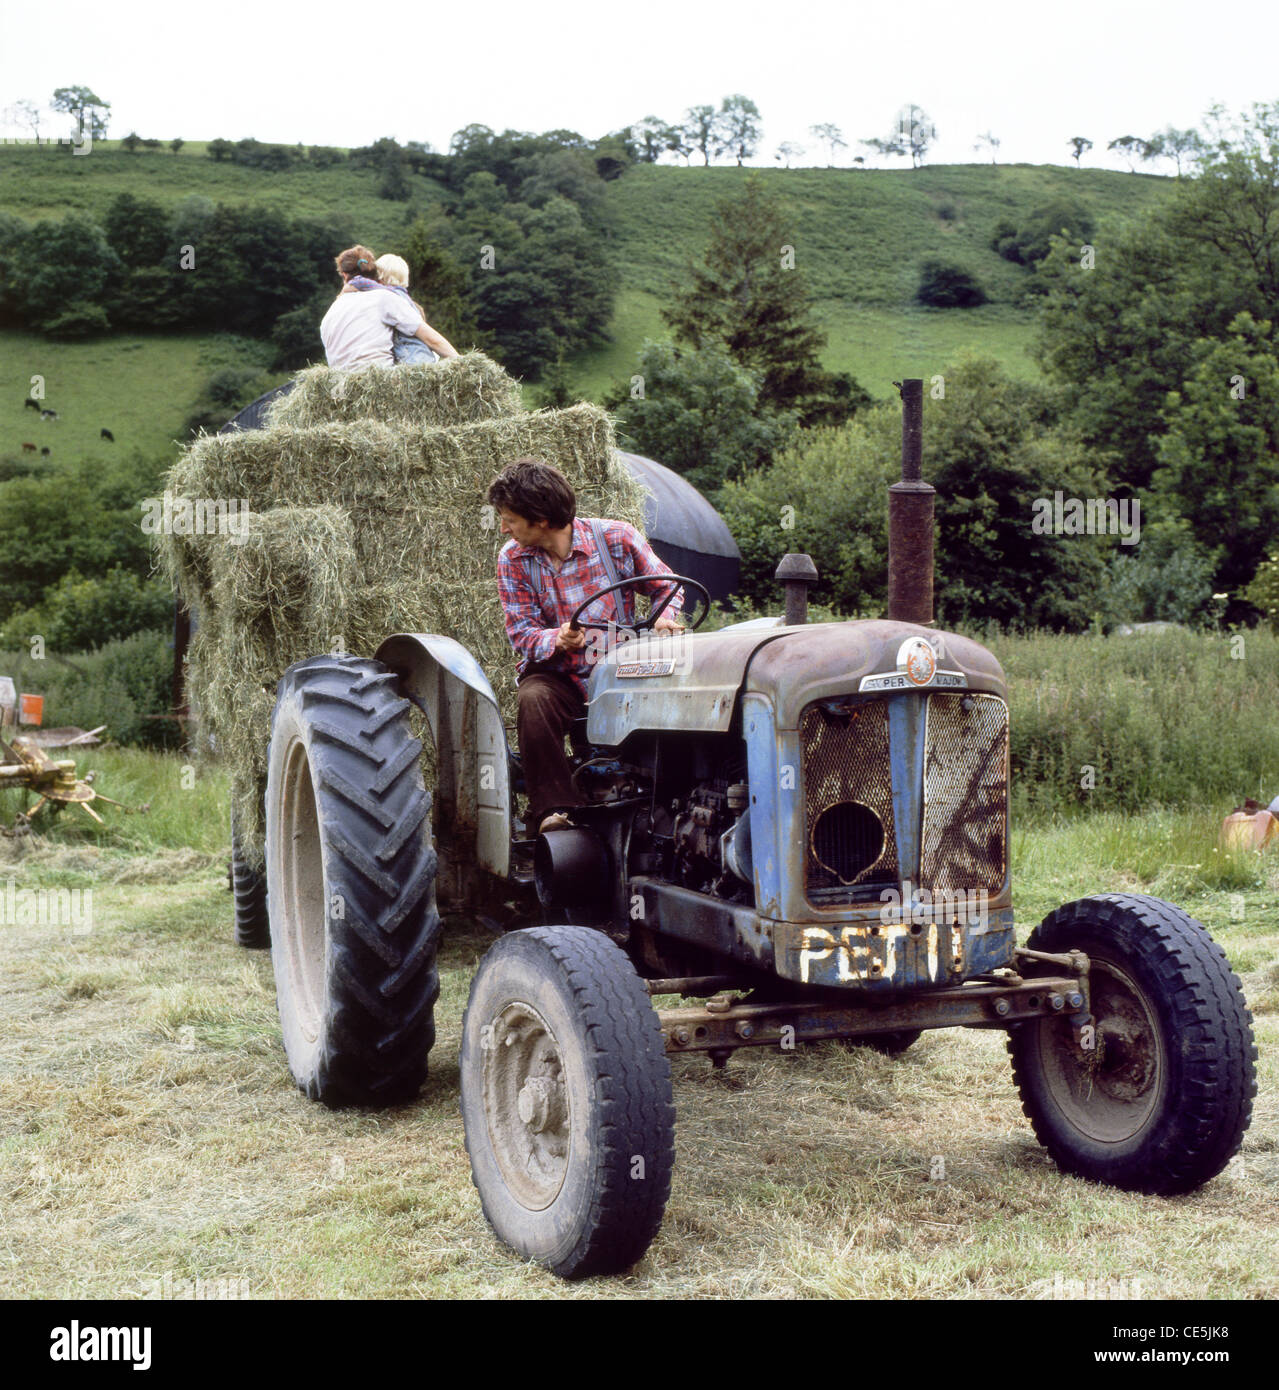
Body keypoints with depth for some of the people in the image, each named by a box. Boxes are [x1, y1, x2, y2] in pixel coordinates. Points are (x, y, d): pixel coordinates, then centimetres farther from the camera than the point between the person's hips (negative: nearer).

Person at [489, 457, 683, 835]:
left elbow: (666, 587, 9)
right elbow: (522, 634, -4)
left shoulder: (617, 538, -4)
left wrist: (665, 619, -14)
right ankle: (552, 810, -32)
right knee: (534, 699, -35)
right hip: (557, 676, 1)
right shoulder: (513, 560, 0)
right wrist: (559, 640, -26)